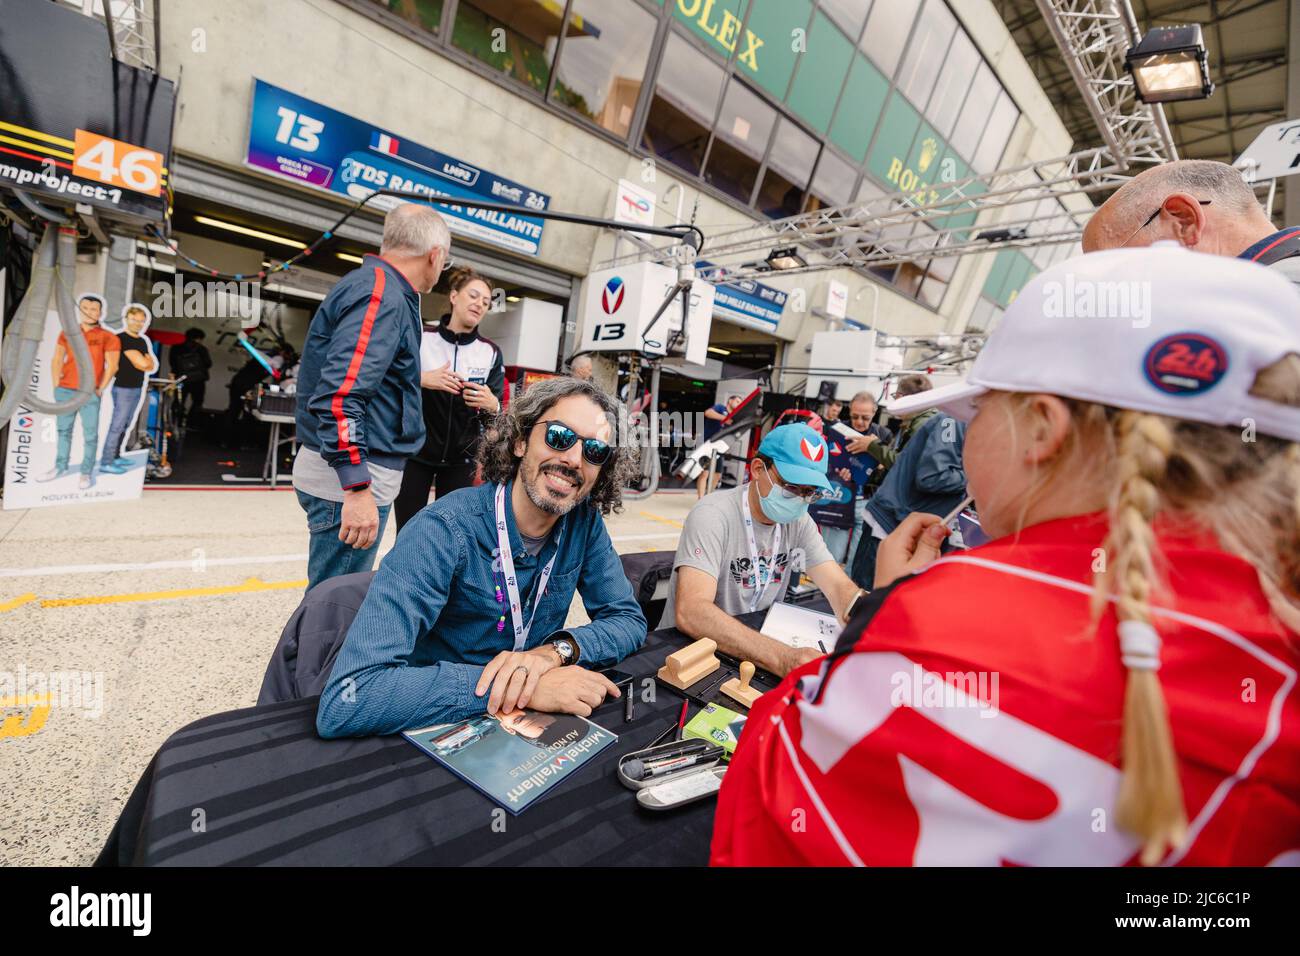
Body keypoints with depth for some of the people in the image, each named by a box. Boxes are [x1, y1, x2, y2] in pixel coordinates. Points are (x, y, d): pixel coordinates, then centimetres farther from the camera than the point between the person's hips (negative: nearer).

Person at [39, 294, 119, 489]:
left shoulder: (107, 337, -1)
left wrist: (100, 389, -6)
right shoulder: (67, 333, 10)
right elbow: (57, 361, 12)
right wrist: (56, 385, 4)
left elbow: (112, 366, -3)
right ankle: (61, 467, 22)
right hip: (64, 391, 4)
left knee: (90, 434, -3)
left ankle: (86, 472, 4)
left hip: (90, 394, -4)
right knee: (64, 430, 12)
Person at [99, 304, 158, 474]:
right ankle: (105, 462, -3)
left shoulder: (142, 341, 13)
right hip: (123, 389, -8)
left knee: (125, 426, 13)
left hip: (137, 389, 8)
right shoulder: (122, 338, -11)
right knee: (117, 425, -7)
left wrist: (145, 361, -11)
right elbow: (142, 363, -19)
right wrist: (146, 361, 1)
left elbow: (152, 366, 7)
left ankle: (115, 456, 22)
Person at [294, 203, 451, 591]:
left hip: (352, 473, 10)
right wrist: (358, 489, -27)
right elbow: (340, 395, -25)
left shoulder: (368, 284, 17)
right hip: (350, 479, -10)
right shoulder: (382, 296, -15)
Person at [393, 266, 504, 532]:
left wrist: (491, 405, -19)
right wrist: (422, 379, -20)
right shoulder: (420, 339, -4)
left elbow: (498, 413, 3)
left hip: (461, 458, 1)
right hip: (415, 453, -1)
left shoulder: (491, 352, 1)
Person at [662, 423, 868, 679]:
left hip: (754, 653, 6)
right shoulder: (713, 514, -22)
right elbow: (689, 612, -33)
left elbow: (841, 588, -5)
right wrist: (783, 658, -43)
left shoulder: (798, 521, -1)